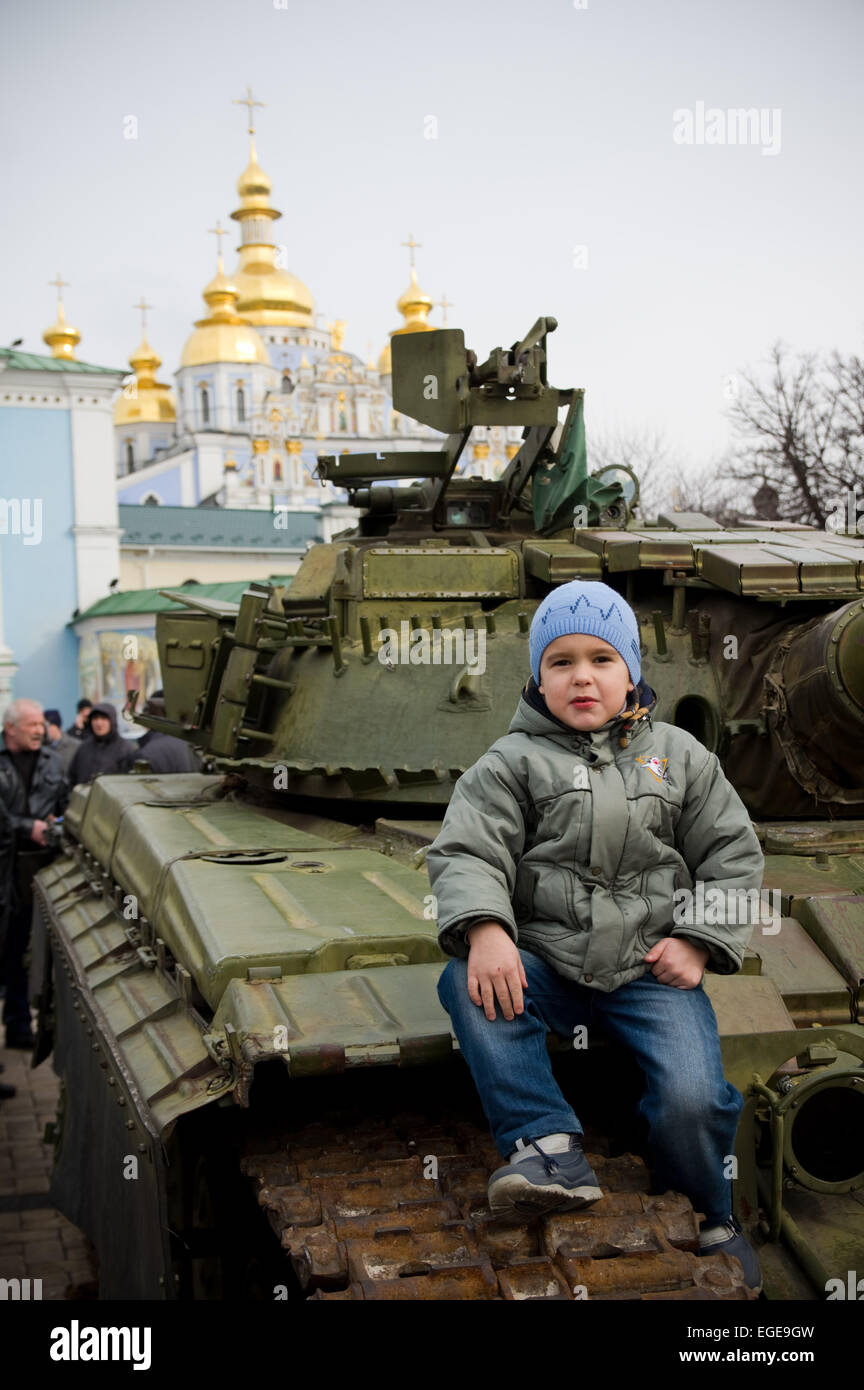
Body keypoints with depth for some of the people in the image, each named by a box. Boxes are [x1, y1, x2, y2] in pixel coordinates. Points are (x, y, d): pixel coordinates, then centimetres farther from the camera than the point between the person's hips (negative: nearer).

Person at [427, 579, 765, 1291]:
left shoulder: (679, 756, 11)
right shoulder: (512, 763, 5)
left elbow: (732, 855, 13)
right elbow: (466, 851, -7)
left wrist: (699, 940, -1)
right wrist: (484, 930, -27)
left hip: (651, 967, 0)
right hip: (544, 960, 0)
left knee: (690, 1098, -21)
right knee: (467, 984, -30)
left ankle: (712, 1218, 11)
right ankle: (550, 1146, -26)